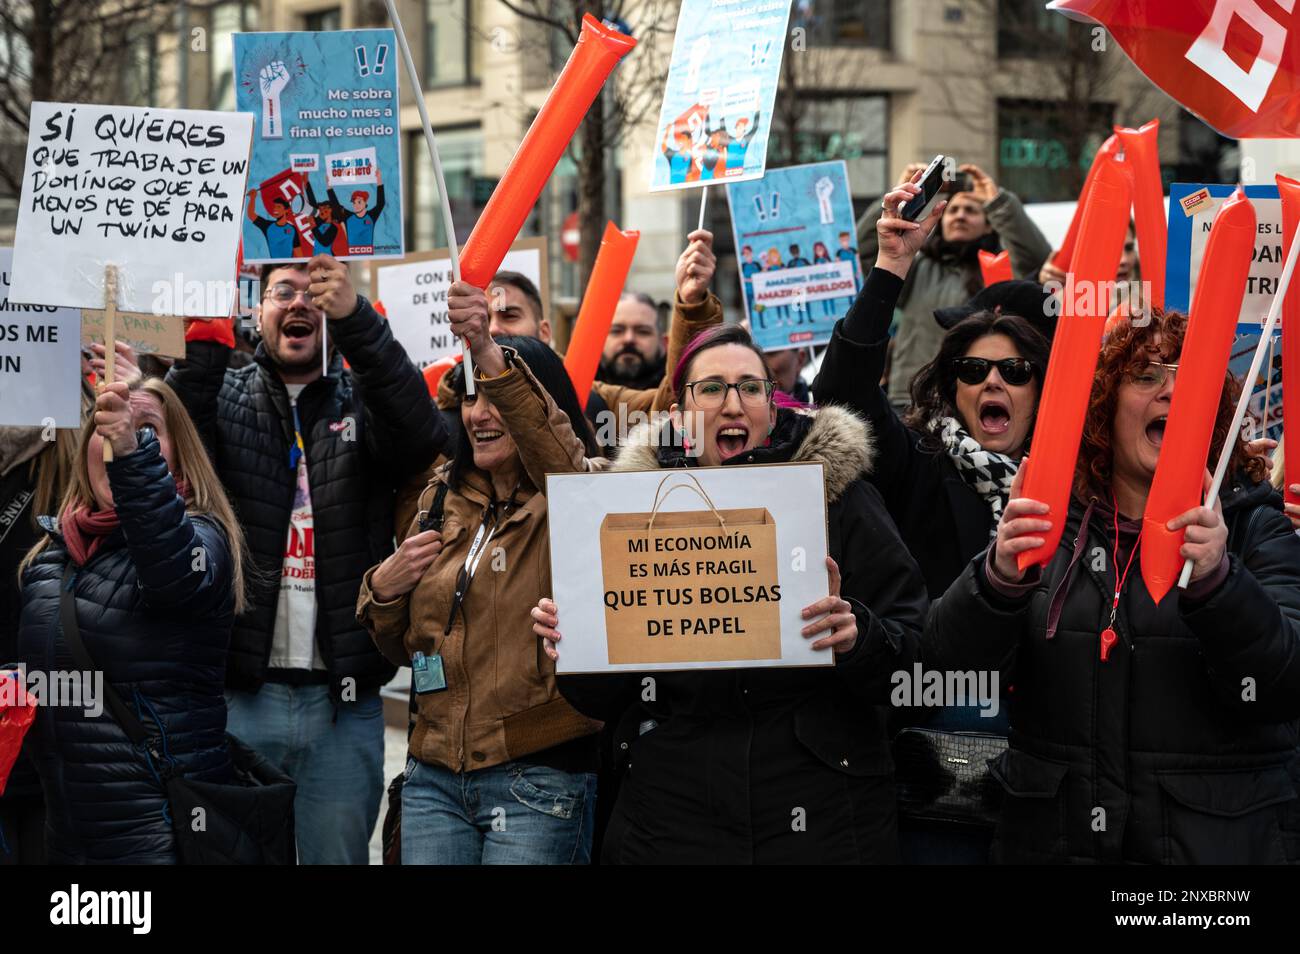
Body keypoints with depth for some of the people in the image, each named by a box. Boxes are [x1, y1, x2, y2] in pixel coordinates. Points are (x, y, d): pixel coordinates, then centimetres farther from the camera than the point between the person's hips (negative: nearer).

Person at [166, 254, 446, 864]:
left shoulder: (362, 403, 7)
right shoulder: (224, 397, 8)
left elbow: (421, 437, -15)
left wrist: (355, 317, -27)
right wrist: (205, 338, -25)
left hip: (344, 704, 0)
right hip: (239, 694, 0)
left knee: (338, 854, 7)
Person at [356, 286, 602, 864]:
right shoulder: (444, 497, 13)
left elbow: (557, 454, -30)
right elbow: (401, 648, 19)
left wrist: (491, 355, -44)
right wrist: (383, 588, -3)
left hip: (541, 775, -5)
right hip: (435, 775, 5)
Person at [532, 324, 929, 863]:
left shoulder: (840, 497, -1)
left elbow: (912, 648, -6)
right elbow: (605, 702, 9)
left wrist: (856, 635, -27)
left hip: (820, 817, -2)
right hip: (672, 818, 2)